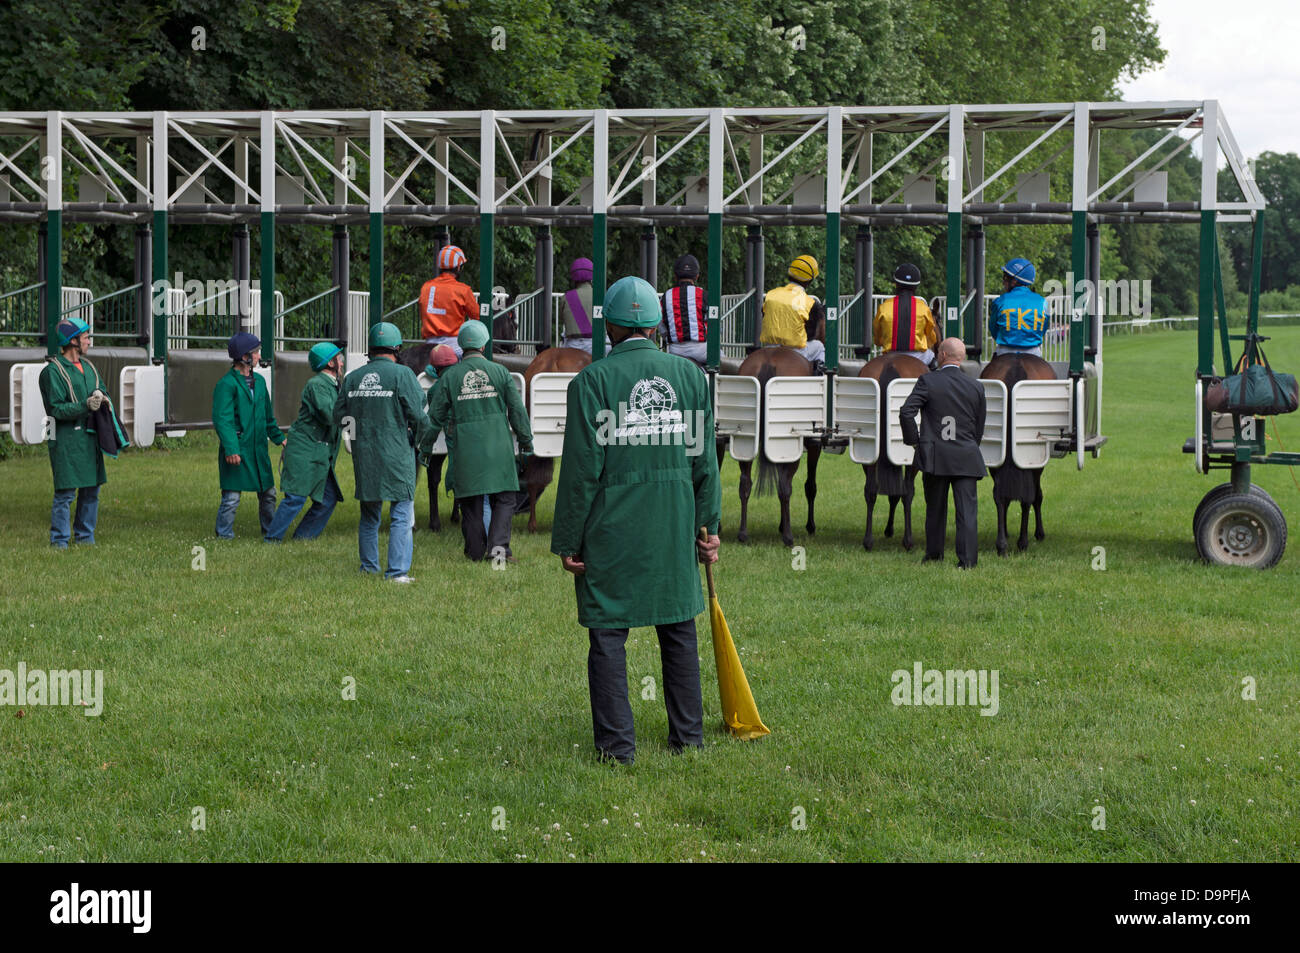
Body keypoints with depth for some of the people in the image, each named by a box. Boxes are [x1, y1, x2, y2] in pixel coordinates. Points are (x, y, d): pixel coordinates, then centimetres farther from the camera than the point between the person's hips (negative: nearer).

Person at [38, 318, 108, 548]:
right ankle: (59, 540, 0)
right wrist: (86, 406, -24)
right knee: (65, 492, -7)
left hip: (89, 436, 7)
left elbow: (102, 390, 22)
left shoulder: (88, 367, 17)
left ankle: (85, 536, 20)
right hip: (66, 437, -7)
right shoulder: (53, 371, -7)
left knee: (91, 490, 9)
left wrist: (101, 398, -2)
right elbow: (57, 409, -13)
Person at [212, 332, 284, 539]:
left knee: (268, 493, 12)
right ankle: (224, 535, 9)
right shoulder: (226, 384, -12)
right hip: (237, 450, -7)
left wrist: (279, 437, 25)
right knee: (231, 497, -3)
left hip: (258, 449, 7)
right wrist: (230, 449, -25)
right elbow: (222, 419, -18)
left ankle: (271, 532, 24)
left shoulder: (259, 381, 13)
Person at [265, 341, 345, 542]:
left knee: (329, 499, 7)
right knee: (296, 498, -12)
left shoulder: (331, 385, 18)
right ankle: (272, 539, -6)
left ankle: (302, 537, 15)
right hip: (304, 452, -10)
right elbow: (329, 416, -23)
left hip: (320, 455, 10)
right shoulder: (317, 384, -13)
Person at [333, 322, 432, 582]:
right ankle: (397, 570, -5)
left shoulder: (352, 377, 7)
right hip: (396, 454, -5)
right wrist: (417, 439, 7)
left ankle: (369, 566, 22)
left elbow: (339, 416, 10)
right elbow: (417, 415, -12)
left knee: (369, 513, 16)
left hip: (364, 454, 5)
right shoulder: (402, 374, -9)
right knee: (401, 514, -1)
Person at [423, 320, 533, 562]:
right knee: (504, 498, 5)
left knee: (470, 502, 9)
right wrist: (526, 441, 14)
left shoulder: (450, 376, 1)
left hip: (466, 449, 1)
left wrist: (425, 446, 15)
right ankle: (499, 543, -11)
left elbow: (435, 416, 4)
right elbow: (517, 410, 3)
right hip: (498, 448, -1)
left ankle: (475, 551, 13)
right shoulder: (499, 372, 1)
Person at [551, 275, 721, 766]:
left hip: (611, 528, -4)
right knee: (679, 630, 15)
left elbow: (582, 468, -10)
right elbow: (703, 460, 6)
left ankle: (617, 744, 3)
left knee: (608, 635, 3)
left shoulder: (592, 380, -9)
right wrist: (709, 525, 15)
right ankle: (688, 734, 21)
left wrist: (568, 540, -3)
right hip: (675, 526, 4)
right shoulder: (690, 375, 3)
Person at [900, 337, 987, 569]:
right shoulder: (976, 386, 4)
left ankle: (933, 554, 23)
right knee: (967, 509, 1)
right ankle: (968, 559, -5)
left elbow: (906, 412, -14)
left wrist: (913, 441, -2)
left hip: (935, 456, -1)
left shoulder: (927, 381, -6)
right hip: (966, 457, 1)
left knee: (935, 507, 13)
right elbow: (979, 427, 10)